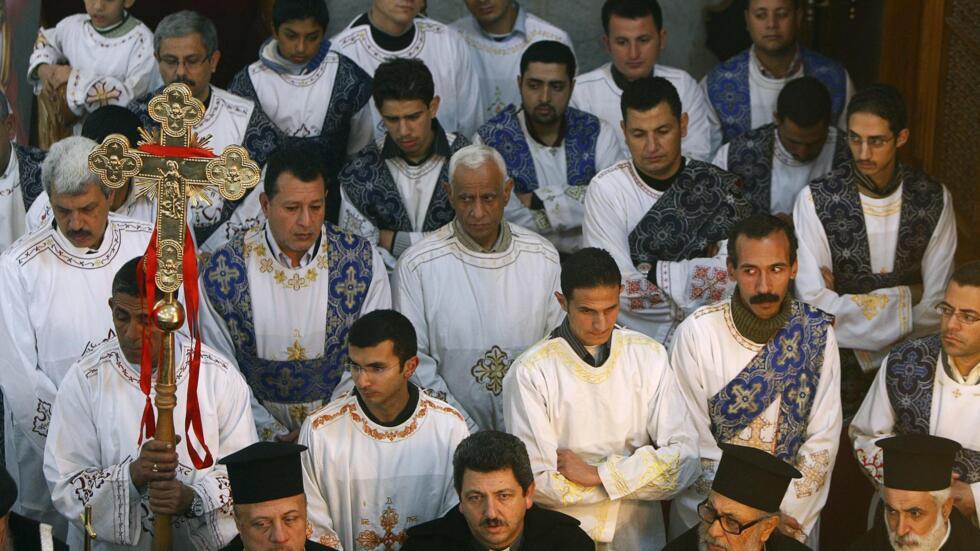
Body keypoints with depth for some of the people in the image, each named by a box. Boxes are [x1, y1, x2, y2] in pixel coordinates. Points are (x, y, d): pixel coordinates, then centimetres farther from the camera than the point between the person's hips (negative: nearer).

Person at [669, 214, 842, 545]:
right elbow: (693, 441, -10)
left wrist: (789, 515, -12)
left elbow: (823, 439, -4)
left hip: (794, 516, 1)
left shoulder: (816, 333, -5)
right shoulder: (697, 333, -11)